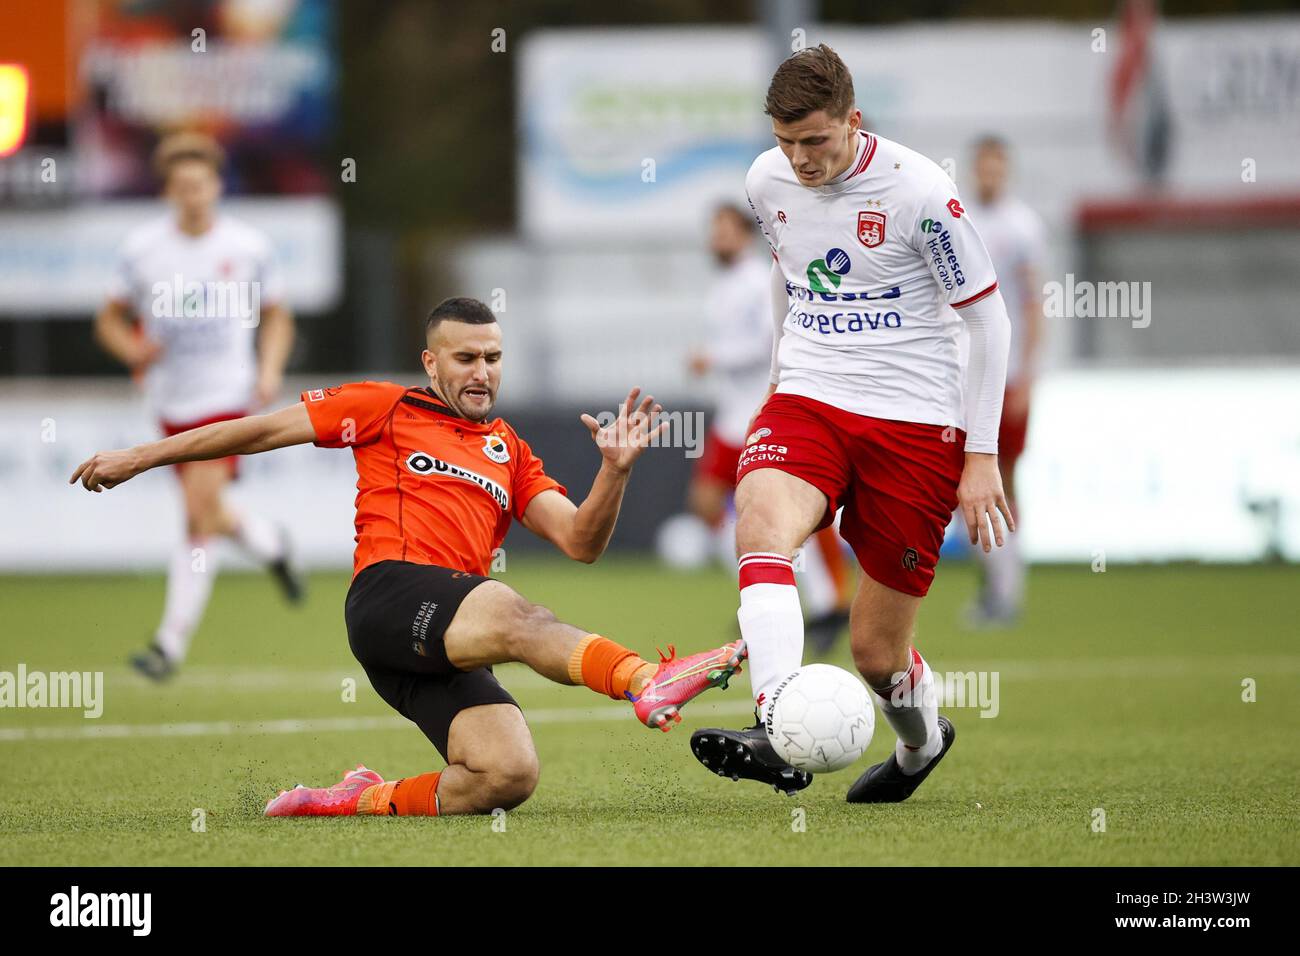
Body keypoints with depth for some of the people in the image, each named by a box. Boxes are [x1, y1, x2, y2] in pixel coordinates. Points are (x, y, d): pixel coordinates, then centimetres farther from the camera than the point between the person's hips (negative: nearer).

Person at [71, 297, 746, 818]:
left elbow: (580, 542, 16)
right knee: (509, 613, -37)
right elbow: (263, 430, 16)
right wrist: (140, 457, 16)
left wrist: (615, 470, -3)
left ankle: (366, 802, 0)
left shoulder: (510, 452, 27)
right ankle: (646, 681, -60)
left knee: (507, 775, -20)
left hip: (445, 649, 6)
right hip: (389, 593, -6)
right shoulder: (387, 409, 16)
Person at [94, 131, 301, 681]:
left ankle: (172, 641, -14)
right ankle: (268, 542, 45)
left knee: (202, 510, -16)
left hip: (226, 394, -3)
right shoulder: (142, 249, 0)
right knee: (207, 517, 9)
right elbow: (109, 319, 8)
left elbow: (276, 315, 13)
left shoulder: (247, 247, -1)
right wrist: (131, 347, -13)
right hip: (171, 400, 3)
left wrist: (270, 368, -3)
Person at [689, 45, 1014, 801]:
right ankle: (779, 739, -44)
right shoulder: (769, 182, 1)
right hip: (807, 402, 4)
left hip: (914, 420, -4)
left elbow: (988, 319, -6)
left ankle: (923, 741, 36)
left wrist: (982, 456, -6)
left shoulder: (919, 192, -14)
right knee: (761, 521, -32)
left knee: (877, 650, 0)